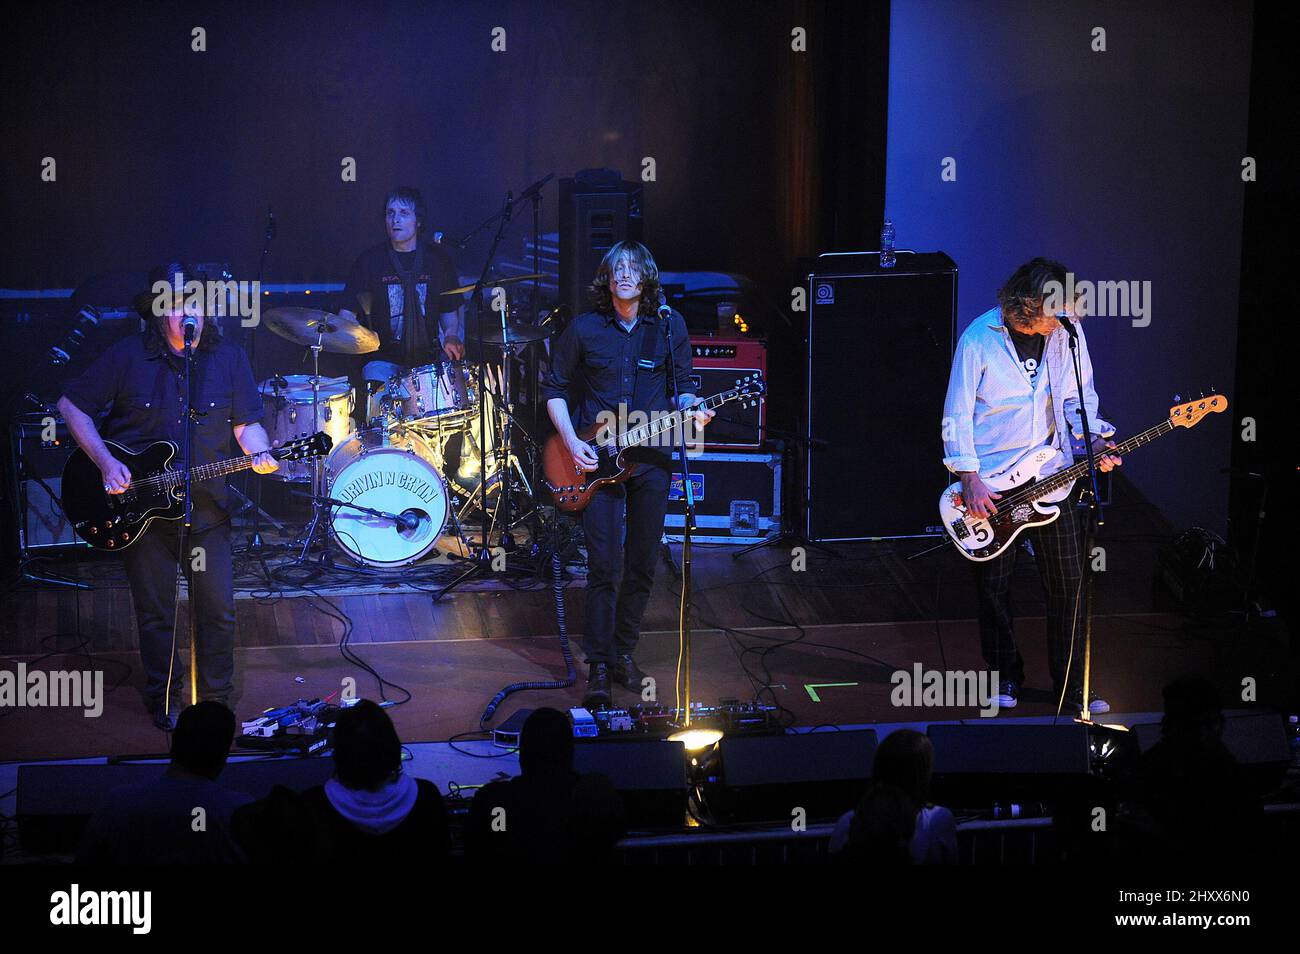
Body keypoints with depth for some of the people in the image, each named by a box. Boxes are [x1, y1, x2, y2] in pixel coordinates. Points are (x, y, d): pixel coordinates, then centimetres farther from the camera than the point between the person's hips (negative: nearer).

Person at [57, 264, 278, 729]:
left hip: (208, 507, 2)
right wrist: (105, 463, -10)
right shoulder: (127, 356, -6)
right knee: (155, 613, 6)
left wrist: (259, 453, -18)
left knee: (218, 612, 2)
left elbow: (246, 423, 4)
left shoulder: (228, 358, 1)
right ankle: (163, 702, 25)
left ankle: (215, 702, 20)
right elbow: (71, 406, -1)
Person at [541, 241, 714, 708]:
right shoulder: (584, 329, -1)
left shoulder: (669, 326, 3)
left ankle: (624, 652, 23)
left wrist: (691, 410, -13)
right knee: (604, 565, -8)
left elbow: (682, 387, 10)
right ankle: (599, 666, -2)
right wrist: (572, 442, -6)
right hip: (596, 459, -2)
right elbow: (555, 388, 6)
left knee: (642, 563, 7)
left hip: (651, 459, 2)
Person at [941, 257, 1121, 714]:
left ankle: (1072, 687, 14)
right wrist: (969, 480, -15)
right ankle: (1005, 677, 24)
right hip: (989, 481, -3)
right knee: (993, 586, 5)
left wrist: (1093, 438, -8)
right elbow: (957, 416, -10)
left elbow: (1080, 396, 9)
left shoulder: (1067, 330, -3)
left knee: (1068, 581, 3)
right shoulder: (979, 339, -14)